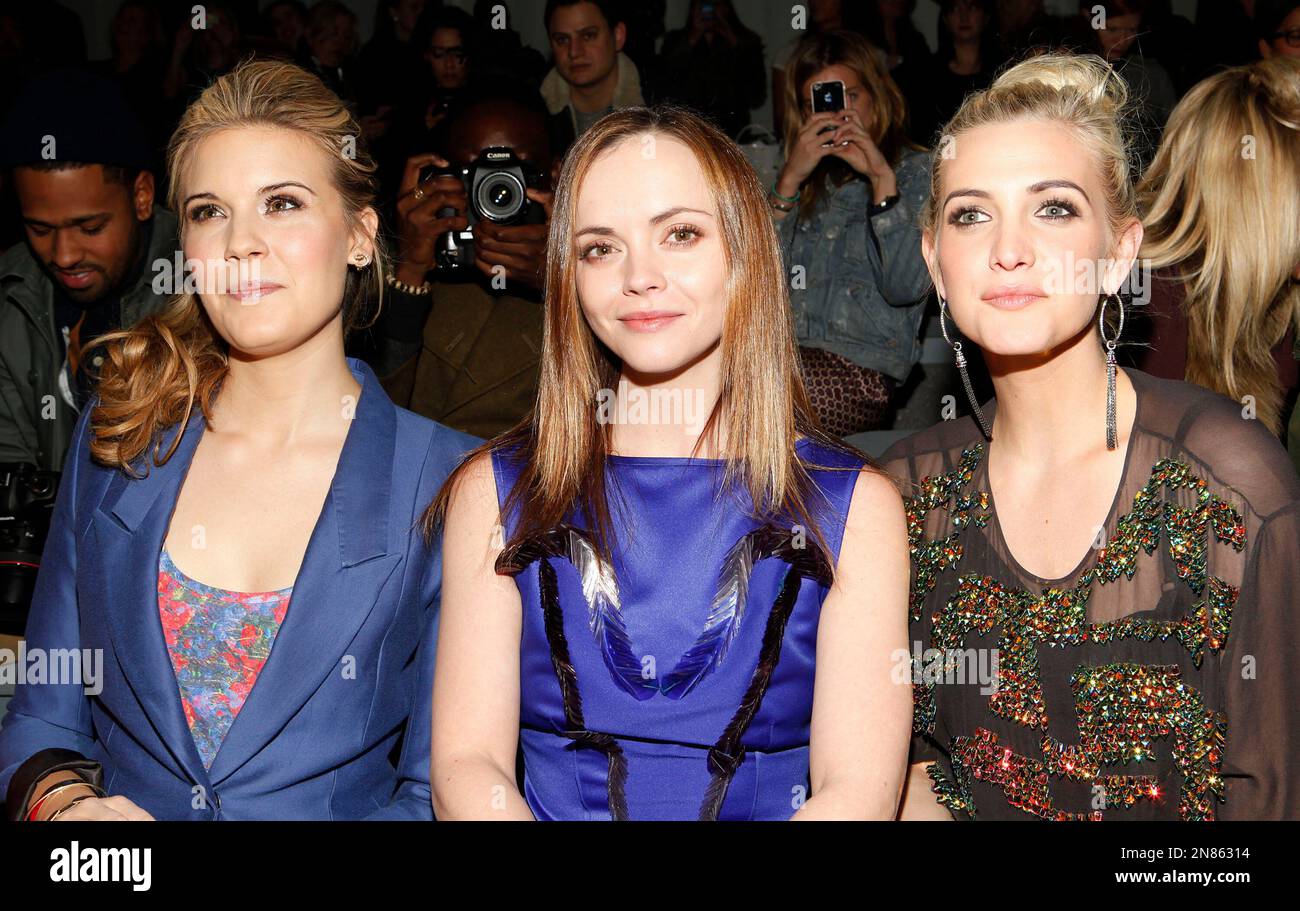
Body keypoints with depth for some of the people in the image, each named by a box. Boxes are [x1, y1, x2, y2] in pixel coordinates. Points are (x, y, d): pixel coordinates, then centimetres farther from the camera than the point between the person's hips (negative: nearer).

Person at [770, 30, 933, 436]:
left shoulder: (916, 171, 8)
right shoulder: (805, 176, 23)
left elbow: (905, 287, -10)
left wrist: (882, 177, -11)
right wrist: (790, 180, -2)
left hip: (862, 367, -4)